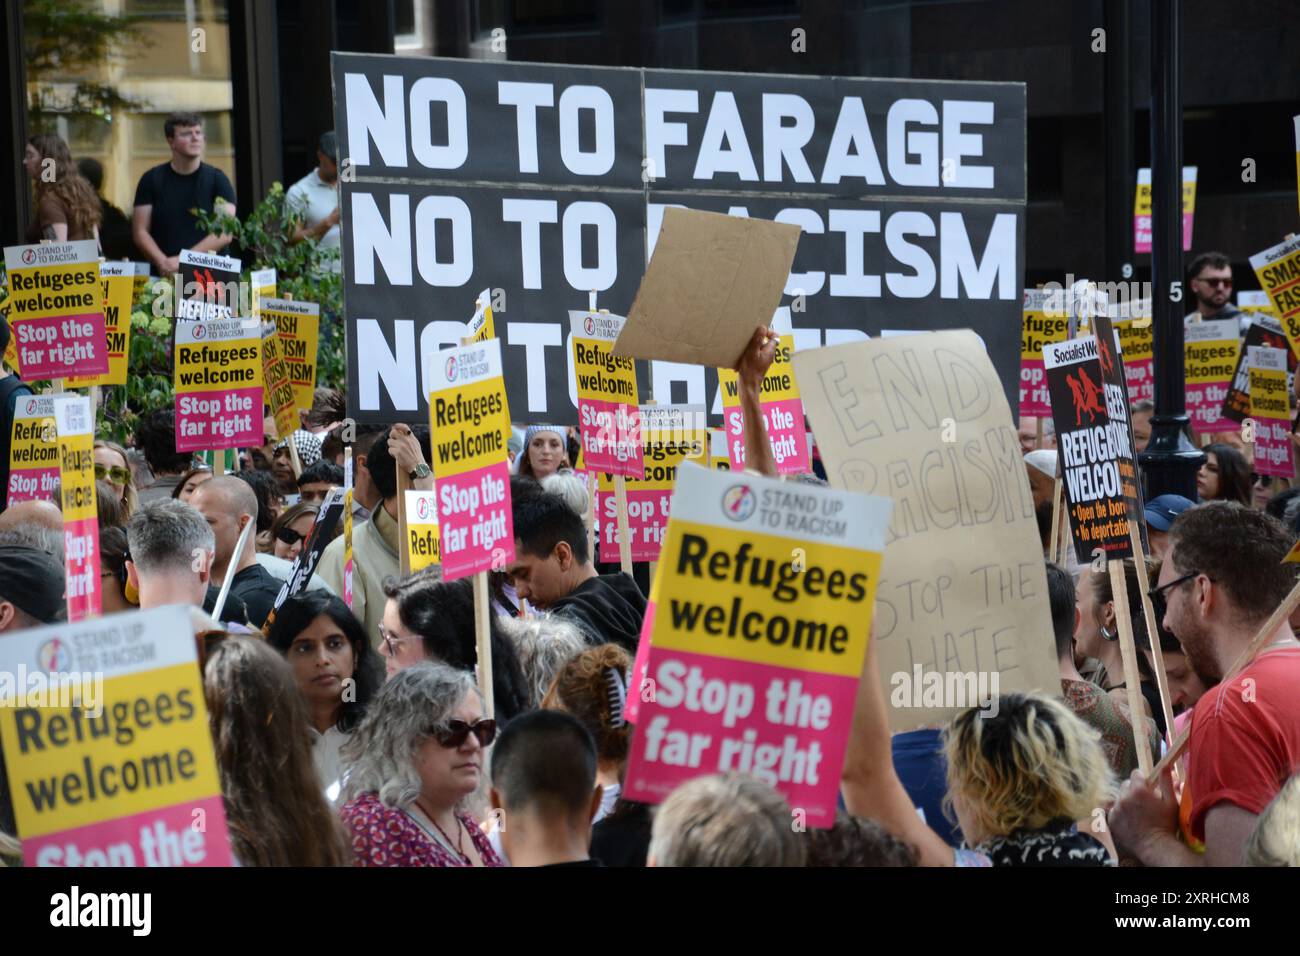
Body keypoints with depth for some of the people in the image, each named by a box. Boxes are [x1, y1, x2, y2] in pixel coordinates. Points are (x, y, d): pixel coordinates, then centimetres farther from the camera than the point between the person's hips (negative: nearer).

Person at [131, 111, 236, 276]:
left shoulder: (217, 179, 6)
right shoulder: (152, 180, 10)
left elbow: (225, 233, -4)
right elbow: (140, 232, 6)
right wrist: (163, 262, -12)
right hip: (164, 277, 0)